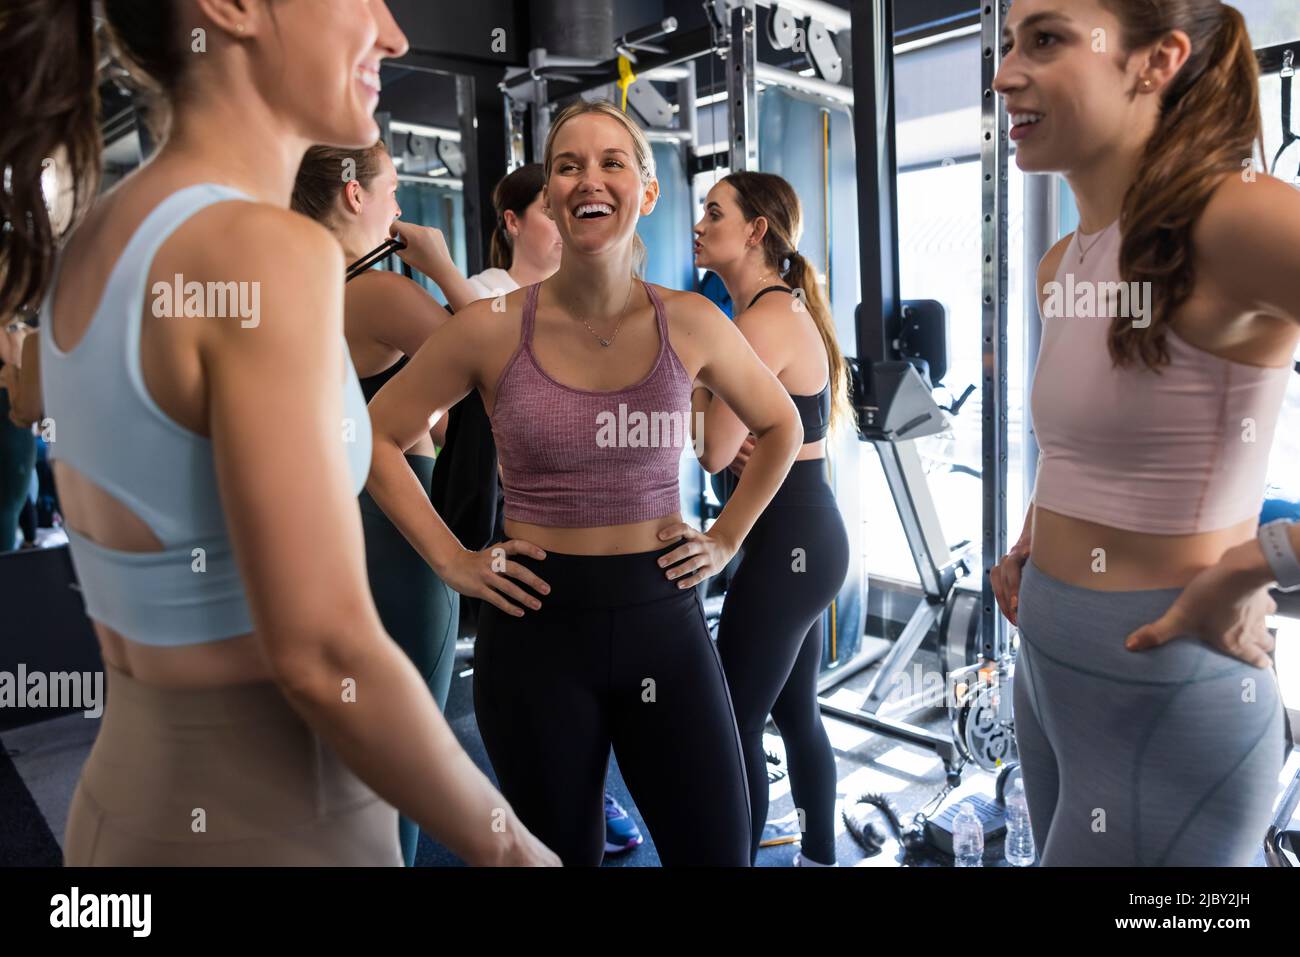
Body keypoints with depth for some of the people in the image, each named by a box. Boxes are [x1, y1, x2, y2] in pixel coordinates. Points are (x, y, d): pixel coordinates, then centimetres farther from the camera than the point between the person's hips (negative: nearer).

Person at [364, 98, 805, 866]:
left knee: (718, 849, 8)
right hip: (538, 624, -1)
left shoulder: (690, 324, -2)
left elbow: (780, 428, 14)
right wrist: (450, 558, -2)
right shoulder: (494, 328, -6)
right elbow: (378, 438, 4)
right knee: (560, 850, 16)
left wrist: (726, 539, 7)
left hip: (663, 618, 2)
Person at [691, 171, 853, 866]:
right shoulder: (787, 307, 14)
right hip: (808, 534, 10)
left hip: (787, 543, -10)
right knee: (796, 712, 20)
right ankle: (820, 854, 35)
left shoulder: (762, 320, -16)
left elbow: (715, 451, -17)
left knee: (734, 724, -2)